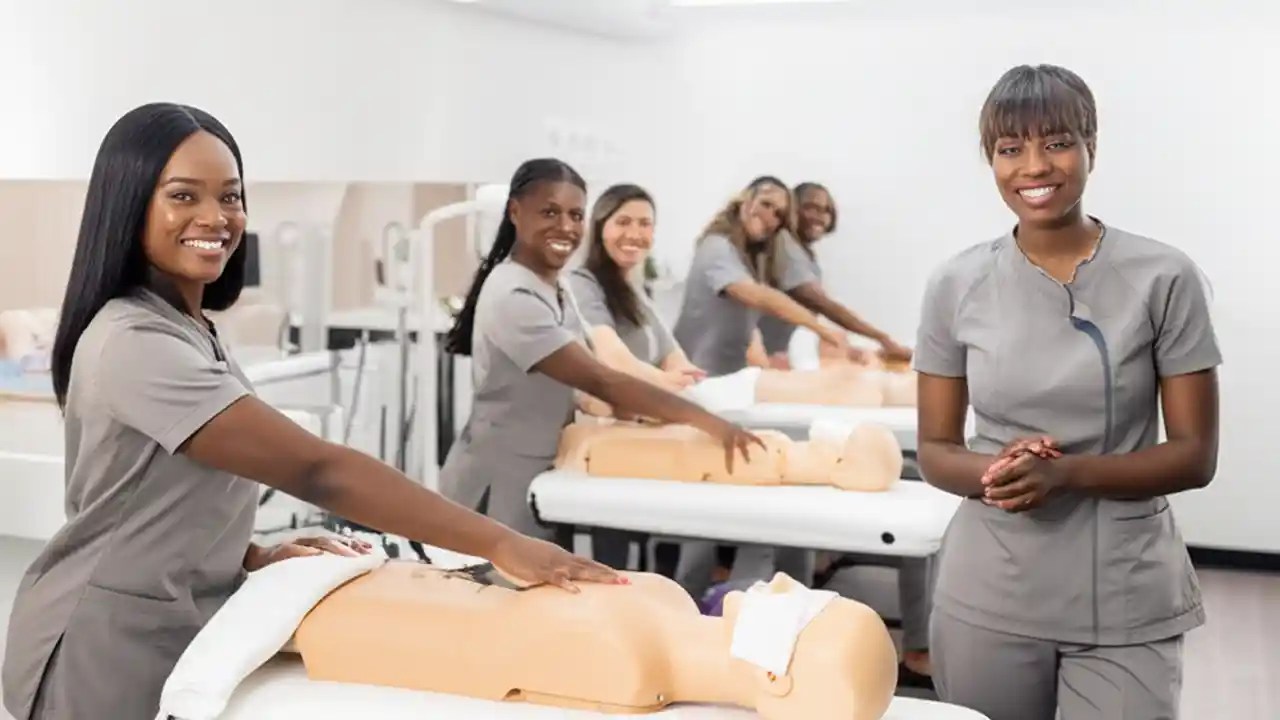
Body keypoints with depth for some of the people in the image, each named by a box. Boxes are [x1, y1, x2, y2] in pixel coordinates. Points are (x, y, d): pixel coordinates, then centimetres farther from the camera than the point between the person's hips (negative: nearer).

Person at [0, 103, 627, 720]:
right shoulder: (133, 343, -25)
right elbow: (315, 470, -32)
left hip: (176, 628, 9)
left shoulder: (186, 328, 7)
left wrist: (254, 556, -2)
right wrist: (502, 544, -33)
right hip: (110, 642, -9)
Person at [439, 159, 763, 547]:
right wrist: (705, 420, -34)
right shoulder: (513, 297, -23)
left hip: (536, 476, 9)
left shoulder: (552, 286, 6)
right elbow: (599, 381, -30)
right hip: (499, 483, -9)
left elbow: (575, 383, 10)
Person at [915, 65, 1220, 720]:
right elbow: (935, 449, 4)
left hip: (1126, 605, -1)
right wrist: (993, 471, -17)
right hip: (989, 598, 2)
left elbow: (1195, 454, -4)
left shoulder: (1164, 278, -6)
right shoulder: (956, 285, -1)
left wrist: (1066, 473, -20)